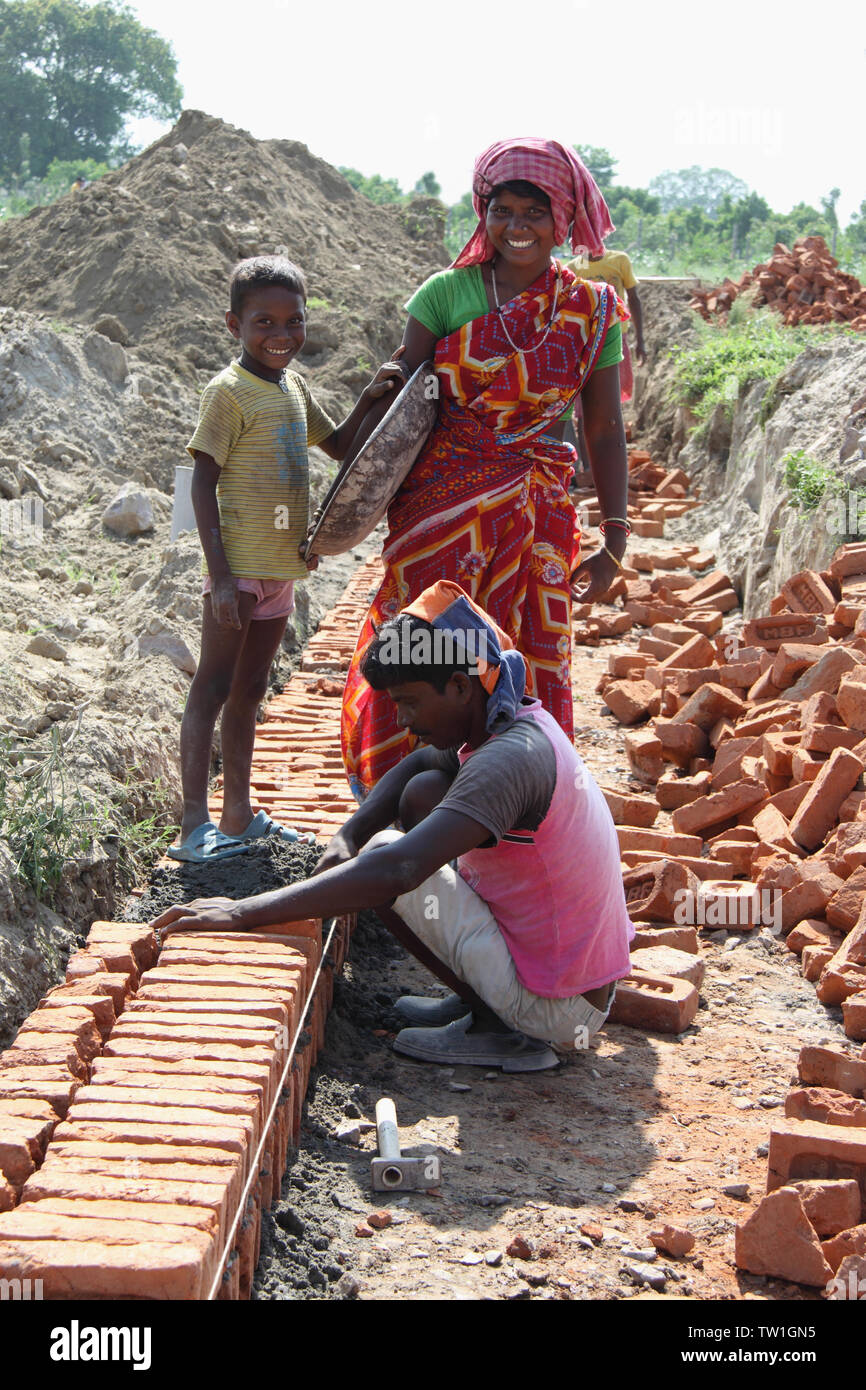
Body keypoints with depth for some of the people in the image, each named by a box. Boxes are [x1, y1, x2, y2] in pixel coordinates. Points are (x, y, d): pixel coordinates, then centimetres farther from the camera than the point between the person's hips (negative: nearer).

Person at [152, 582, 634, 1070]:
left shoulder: (507, 761, -26)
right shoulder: (526, 721, 3)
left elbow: (395, 871, -38)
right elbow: (419, 762, 19)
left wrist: (246, 912, -34)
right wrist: (345, 838, 2)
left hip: (558, 1012, -9)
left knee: (385, 852, -12)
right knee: (423, 792, 12)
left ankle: (500, 1029, -5)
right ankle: (482, 998, 12)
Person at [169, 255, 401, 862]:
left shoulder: (295, 385, 12)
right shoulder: (229, 391, -11)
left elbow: (338, 445, 26)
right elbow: (203, 482, -15)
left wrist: (370, 399, 8)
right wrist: (220, 573, -21)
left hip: (281, 566, 8)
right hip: (240, 566, -8)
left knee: (249, 691, 14)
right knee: (213, 688, -5)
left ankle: (239, 816, 23)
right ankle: (195, 827, -3)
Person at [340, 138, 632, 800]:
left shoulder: (592, 310, 3)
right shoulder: (447, 292, 0)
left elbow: (605, 432, 4)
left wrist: (615, 540, 0)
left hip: (538, 515, 1)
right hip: (438, 500, -1)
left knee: (526, 672, 4)